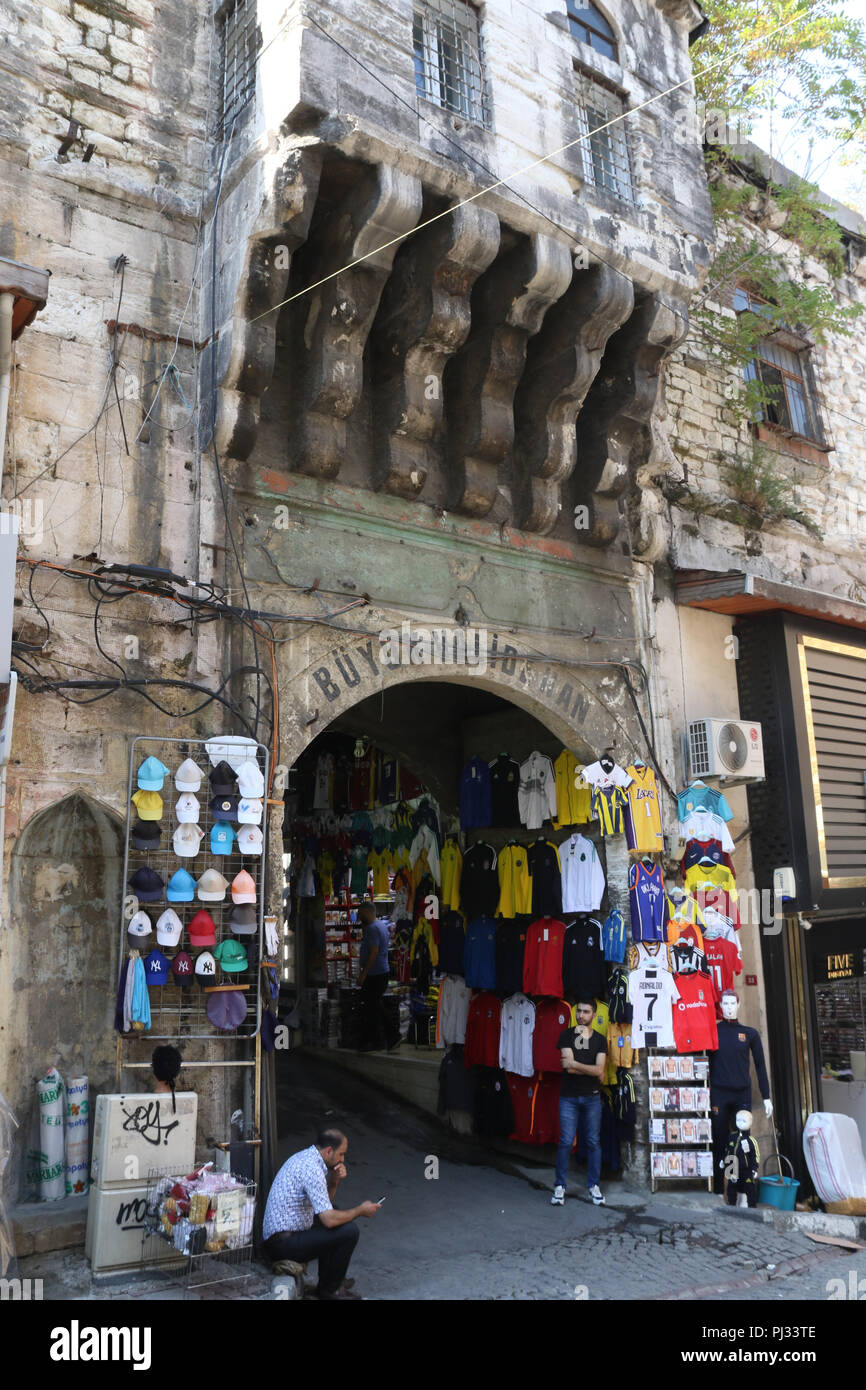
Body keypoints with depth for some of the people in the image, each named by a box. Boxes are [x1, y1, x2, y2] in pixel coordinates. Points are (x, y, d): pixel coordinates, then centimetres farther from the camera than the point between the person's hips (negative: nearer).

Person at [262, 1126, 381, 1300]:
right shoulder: (312, 1168, -22)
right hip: (284, 1244, -11)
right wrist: (360, 1210, -9)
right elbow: (329, 1219, -25)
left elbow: (325, 1202, 21)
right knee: (349, 1230, -15)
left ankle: (328, 1280, 29)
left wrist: (335, 1181, 1)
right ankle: (331, 1290, 5)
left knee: (334, 1211, 24)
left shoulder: (305, 1157, 10)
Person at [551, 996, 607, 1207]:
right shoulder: (566, 1035, -1)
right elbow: (568, 1067, -11)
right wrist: (592, 1071, -7)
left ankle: (593, 1185, 18)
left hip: (592, 1097, 2)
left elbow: (599, 1070, -8)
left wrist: (574, 1064, -14)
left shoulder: (600, 1040, 5)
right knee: (566, 1142, -3)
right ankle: (560, 1186, 8)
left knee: (593, 1142, 5)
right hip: (569, 1097, -2)